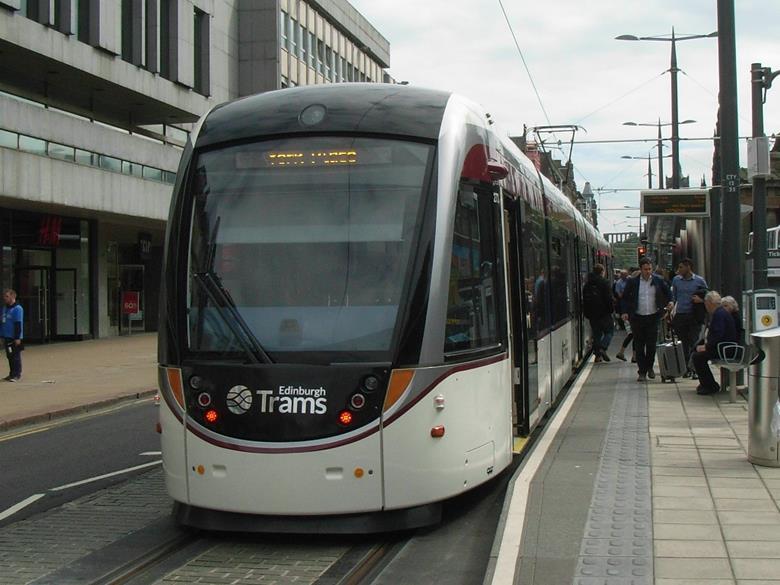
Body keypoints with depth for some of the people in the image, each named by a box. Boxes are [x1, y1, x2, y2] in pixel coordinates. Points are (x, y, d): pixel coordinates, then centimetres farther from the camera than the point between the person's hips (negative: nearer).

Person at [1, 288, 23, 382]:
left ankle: (17, 375, 1)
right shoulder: (5, 308, 12)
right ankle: (12, 374, 20)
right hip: (7, 337, 8)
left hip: (15, 338, -8)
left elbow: (18, 324, -17)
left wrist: (17, 338, -19)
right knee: (9, 356, 13)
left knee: (16, 356, -3)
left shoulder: (17, 309, -13)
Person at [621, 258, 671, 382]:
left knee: (651, 344, -2)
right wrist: (625, 312, -4)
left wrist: (667, 305, 2)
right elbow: (625, 297, 6)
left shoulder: (658, 280, 3)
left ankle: (649, 367, 21)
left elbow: (667, 294, 15)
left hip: (653, 317, 0)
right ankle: (642, 371, 9)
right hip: (637, 318, 0)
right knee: (639, 346, 1)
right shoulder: (632, 282, 0)